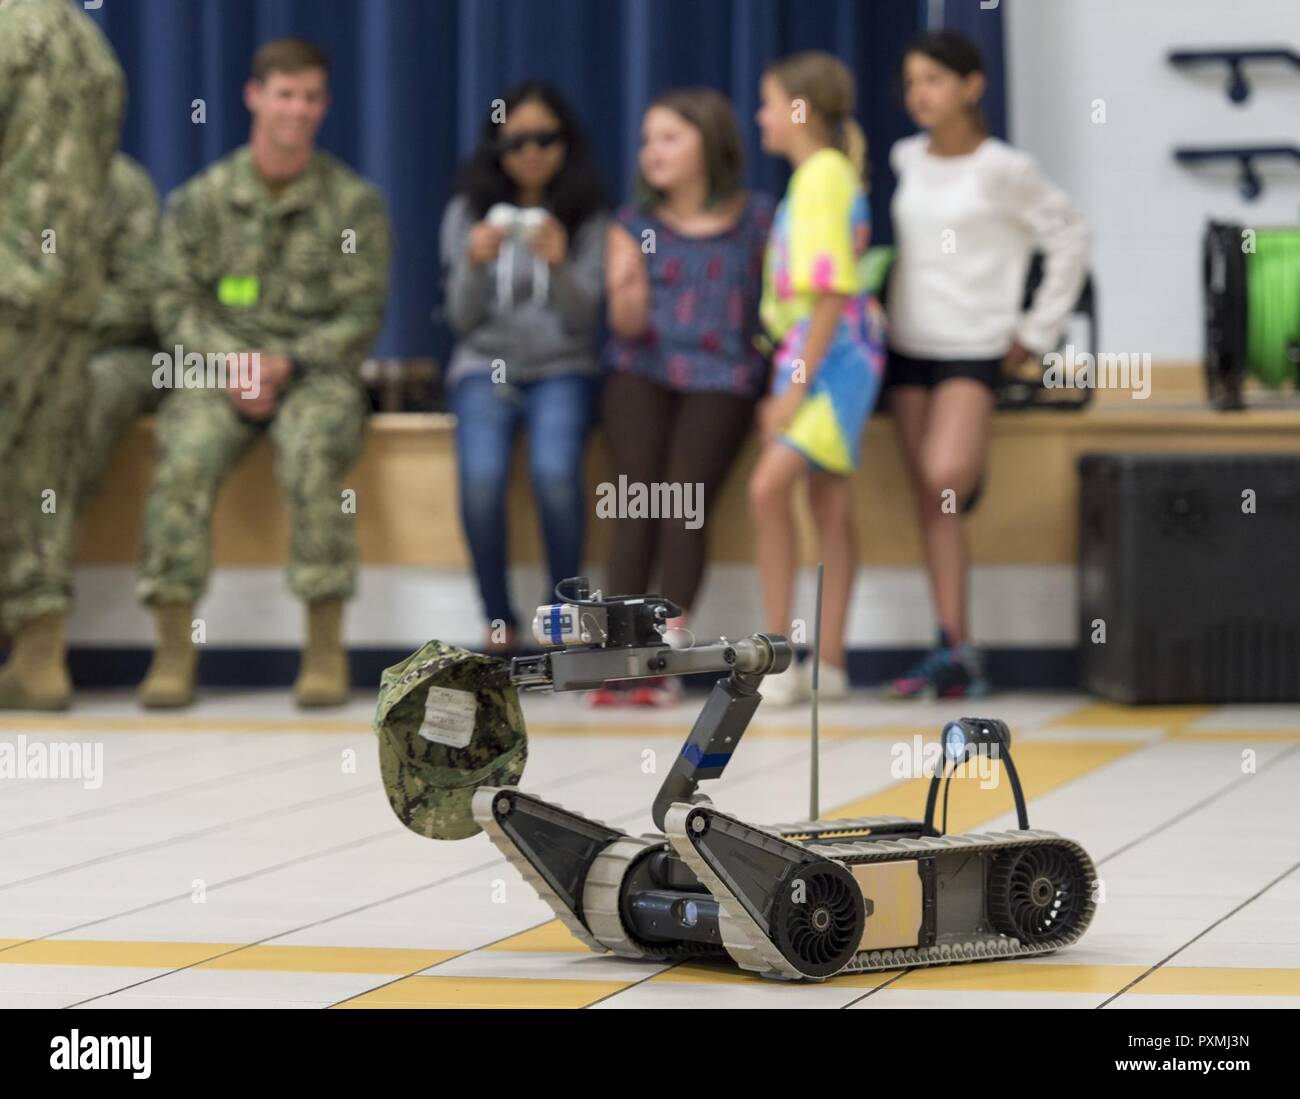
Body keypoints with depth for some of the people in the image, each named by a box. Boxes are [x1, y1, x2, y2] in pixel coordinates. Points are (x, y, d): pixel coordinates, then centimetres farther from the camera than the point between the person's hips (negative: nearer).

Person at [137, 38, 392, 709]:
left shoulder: (354, 204, 5)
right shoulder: (201, 199, 9)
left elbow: (361, 317, 1)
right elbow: (175, 303, 5)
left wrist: (288, 364, -14)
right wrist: (232, 362, -12)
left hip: (316, 370, -1)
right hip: (221, 367, 1)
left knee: (313, 455, -35)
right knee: (185, 458, -30)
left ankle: (325, 649, -29)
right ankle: (174, 649, -27)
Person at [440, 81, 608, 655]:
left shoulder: (589, 219, 5)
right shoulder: (468, 212, 6)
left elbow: (584, 318, -3)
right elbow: (462, 320, 4)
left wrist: (559, 264, -21)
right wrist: (474, 263, -15)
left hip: (561, 368, -1)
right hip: (485, 365, 1)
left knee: (555, 473, -32)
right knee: (481, 479, -30)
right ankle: (498, 625, -15)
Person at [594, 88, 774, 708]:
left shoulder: (756, 221, 7)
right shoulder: (633, 226, 11)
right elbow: (629, 326, 3)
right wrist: (626, 295, -20)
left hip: (720, 378, -1)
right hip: (643, 372, 2)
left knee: (685, 502, -20)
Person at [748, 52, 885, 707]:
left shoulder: (824, 176, -13)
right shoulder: (820, 174, 17)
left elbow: (831, 293, -19)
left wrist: (797, 385, -20)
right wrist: (790, 380, 18)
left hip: (832, 355, -10)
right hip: (809, 354, 10)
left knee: (769, 487, -18)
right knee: (830, 507, 9)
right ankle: (827, 665, 11)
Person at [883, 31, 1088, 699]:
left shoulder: (1002, 169, -8)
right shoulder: (907, 161, 8)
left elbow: (1070, 240, -2)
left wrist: (1037, 332, -3)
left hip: (973, 349, -5)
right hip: (908, 344, 5)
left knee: (944, 475, -28)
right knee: (931, 504, 2)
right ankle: (956, 658, 2)